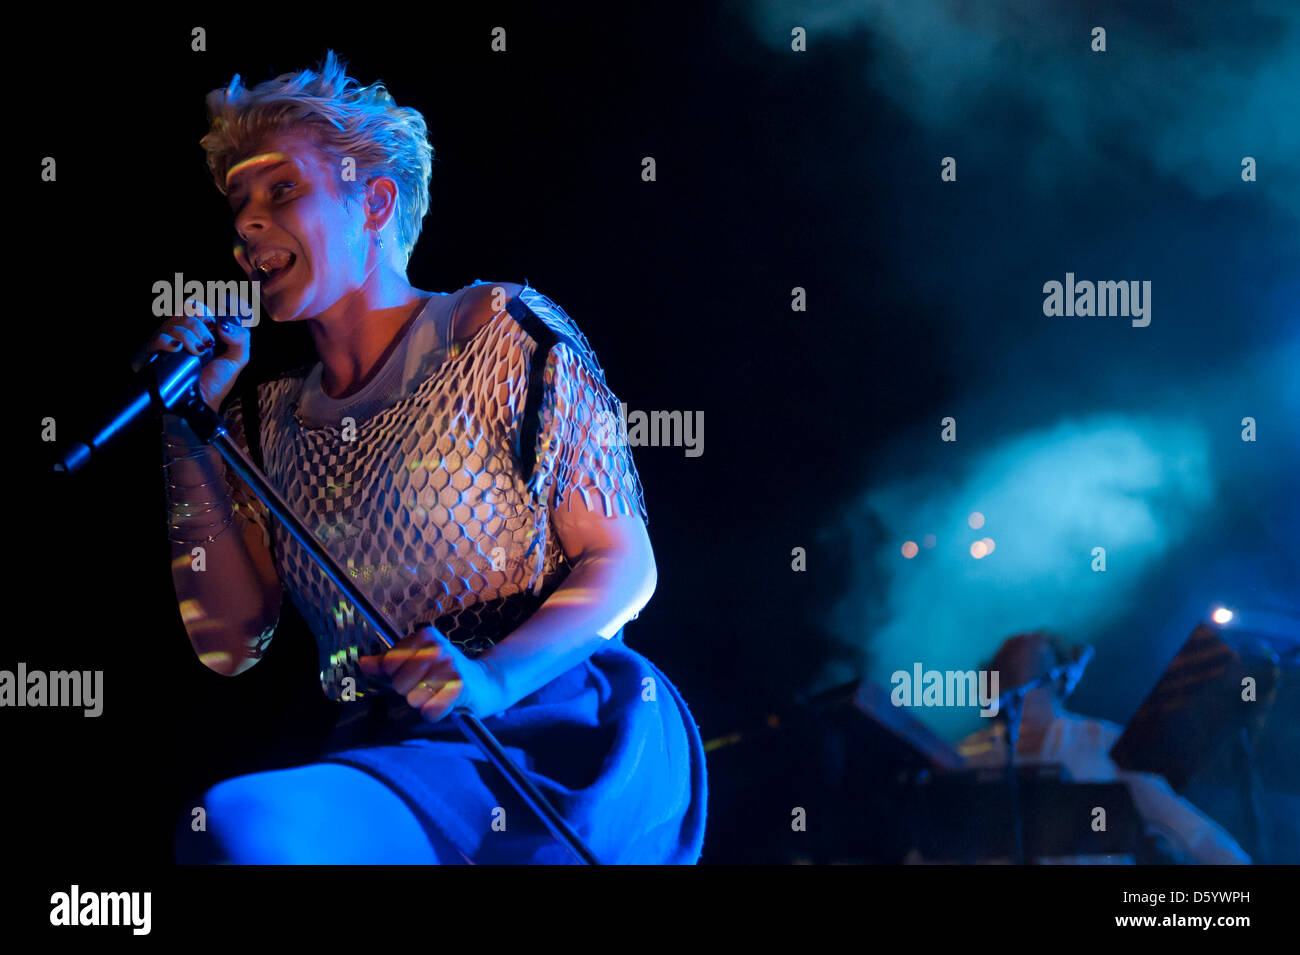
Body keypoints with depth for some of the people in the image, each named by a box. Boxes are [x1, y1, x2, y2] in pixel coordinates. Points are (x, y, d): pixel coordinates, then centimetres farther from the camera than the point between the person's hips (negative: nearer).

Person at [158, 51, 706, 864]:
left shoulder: (498, 333, 3)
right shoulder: (271, 418, 17)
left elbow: (625, 564, -1)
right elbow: (229, 641, 11)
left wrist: (490, 679, -18)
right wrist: (188, 430, 7)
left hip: (562, 734, -4)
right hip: (395, 757, 4)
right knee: (231, 822, -30)